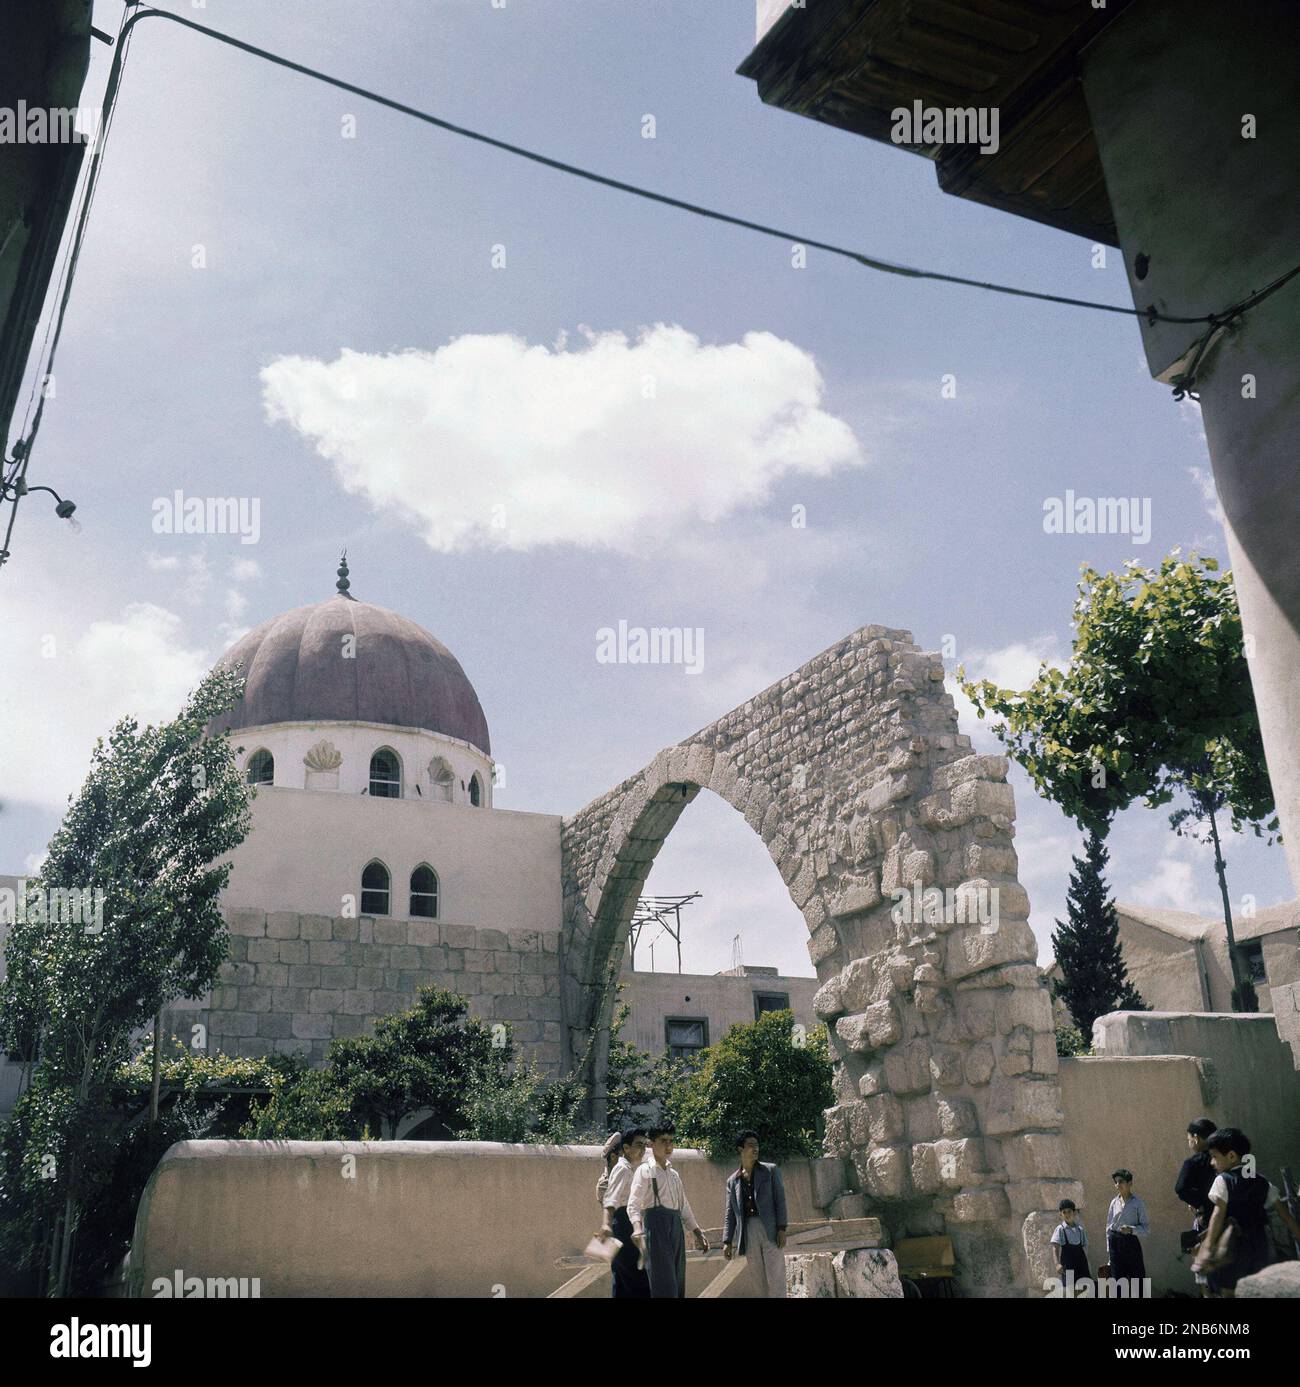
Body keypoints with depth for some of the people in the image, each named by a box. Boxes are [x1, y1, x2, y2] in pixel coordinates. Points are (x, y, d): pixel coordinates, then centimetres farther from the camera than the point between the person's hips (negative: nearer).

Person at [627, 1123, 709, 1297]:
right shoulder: (645, 1170, -2)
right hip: (656, 1224, -8)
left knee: (678, 1285, 6)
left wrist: (698, 1233, 19)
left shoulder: (674, 1174, 21)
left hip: (676, 1227, 8)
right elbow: (633, 1205, -14)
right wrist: (637, 1228, -32)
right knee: (664, 1285, -15)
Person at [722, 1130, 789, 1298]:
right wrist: (727, 1242, 5)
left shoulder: (770, 1170, 7)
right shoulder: (732, 1180, 13)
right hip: (748, 1233, 3)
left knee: (775, 1279, -7)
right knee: (757, 1281, 5)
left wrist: (782, 1229, -9)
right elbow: (730, 1214, 13)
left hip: (770, 1229, -3)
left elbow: (780, 1199, 1)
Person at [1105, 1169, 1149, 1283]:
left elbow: (1146, 1228, -4)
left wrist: (1131, 1229, -21)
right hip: (1115, 1242, 4)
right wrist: (1109, 1248, 7)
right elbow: (1108, 1226, 11)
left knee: (1137, 1278, 0)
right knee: (1117, 1278, 8)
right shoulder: (1114, 1202, 7)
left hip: (1131, 1242, -4)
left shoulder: (1137, 1203, -4)